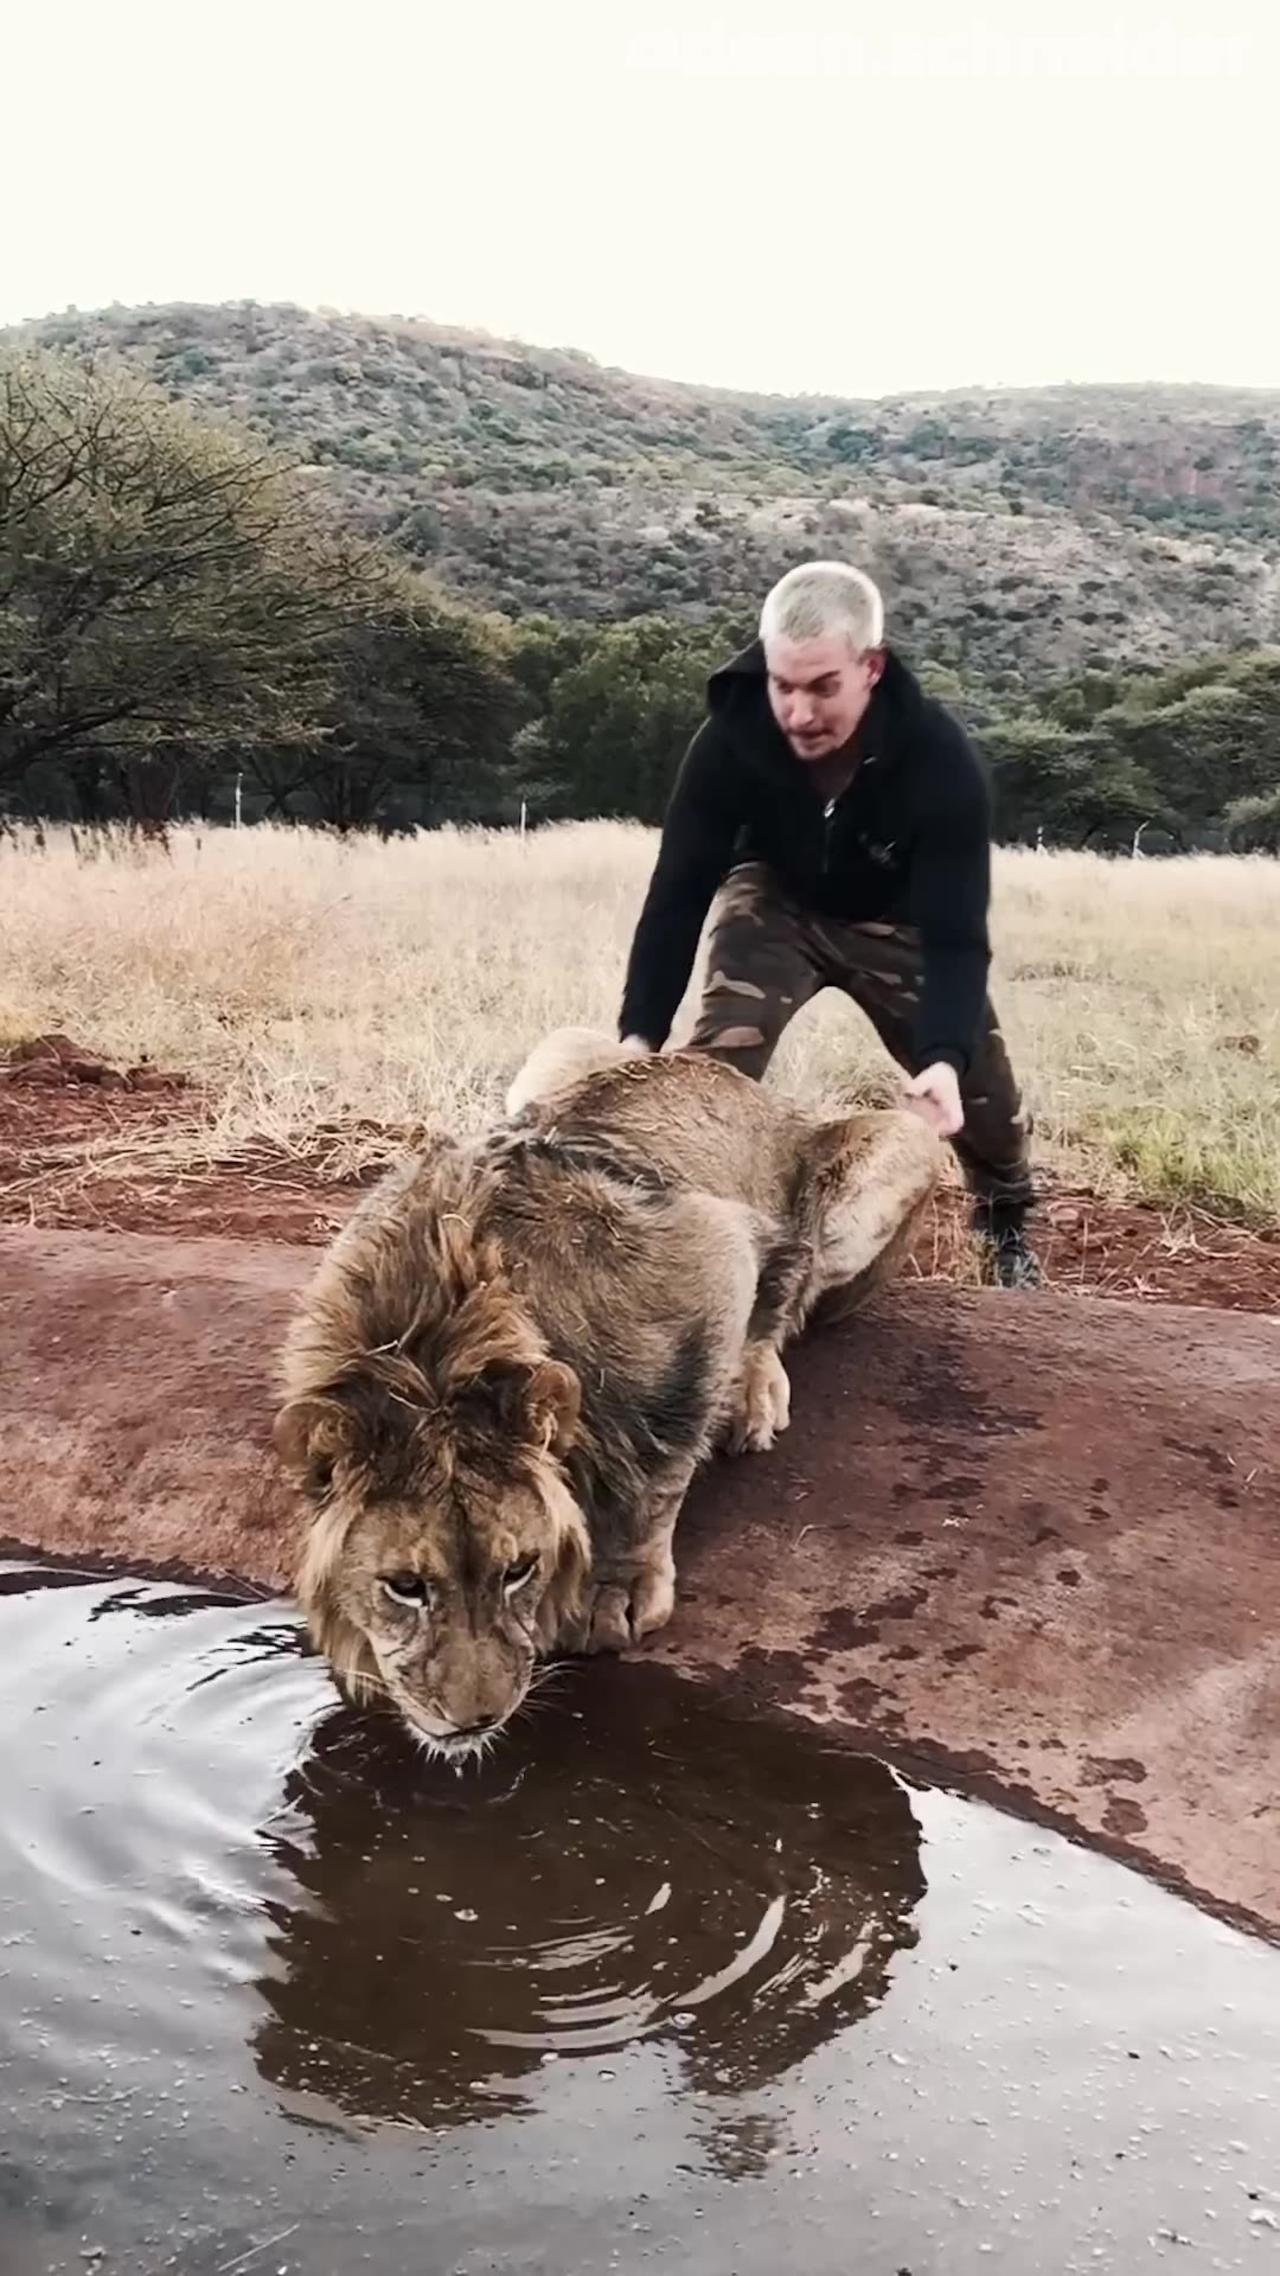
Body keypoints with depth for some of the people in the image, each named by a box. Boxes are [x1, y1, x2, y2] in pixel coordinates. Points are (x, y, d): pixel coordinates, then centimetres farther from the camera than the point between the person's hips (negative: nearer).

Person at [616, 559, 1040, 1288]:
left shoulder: (940, 758, -37)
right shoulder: (730, 739, -34)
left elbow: (956, 933, -38)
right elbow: (678, 891, -29)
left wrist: (943, 1055, -55)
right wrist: (640, 1034, -39)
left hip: (900, 921, 0)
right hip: (777, 900, 0)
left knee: (978, 1084, 4)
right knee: (717, 1058, -24)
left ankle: (1008, 1225, 33)